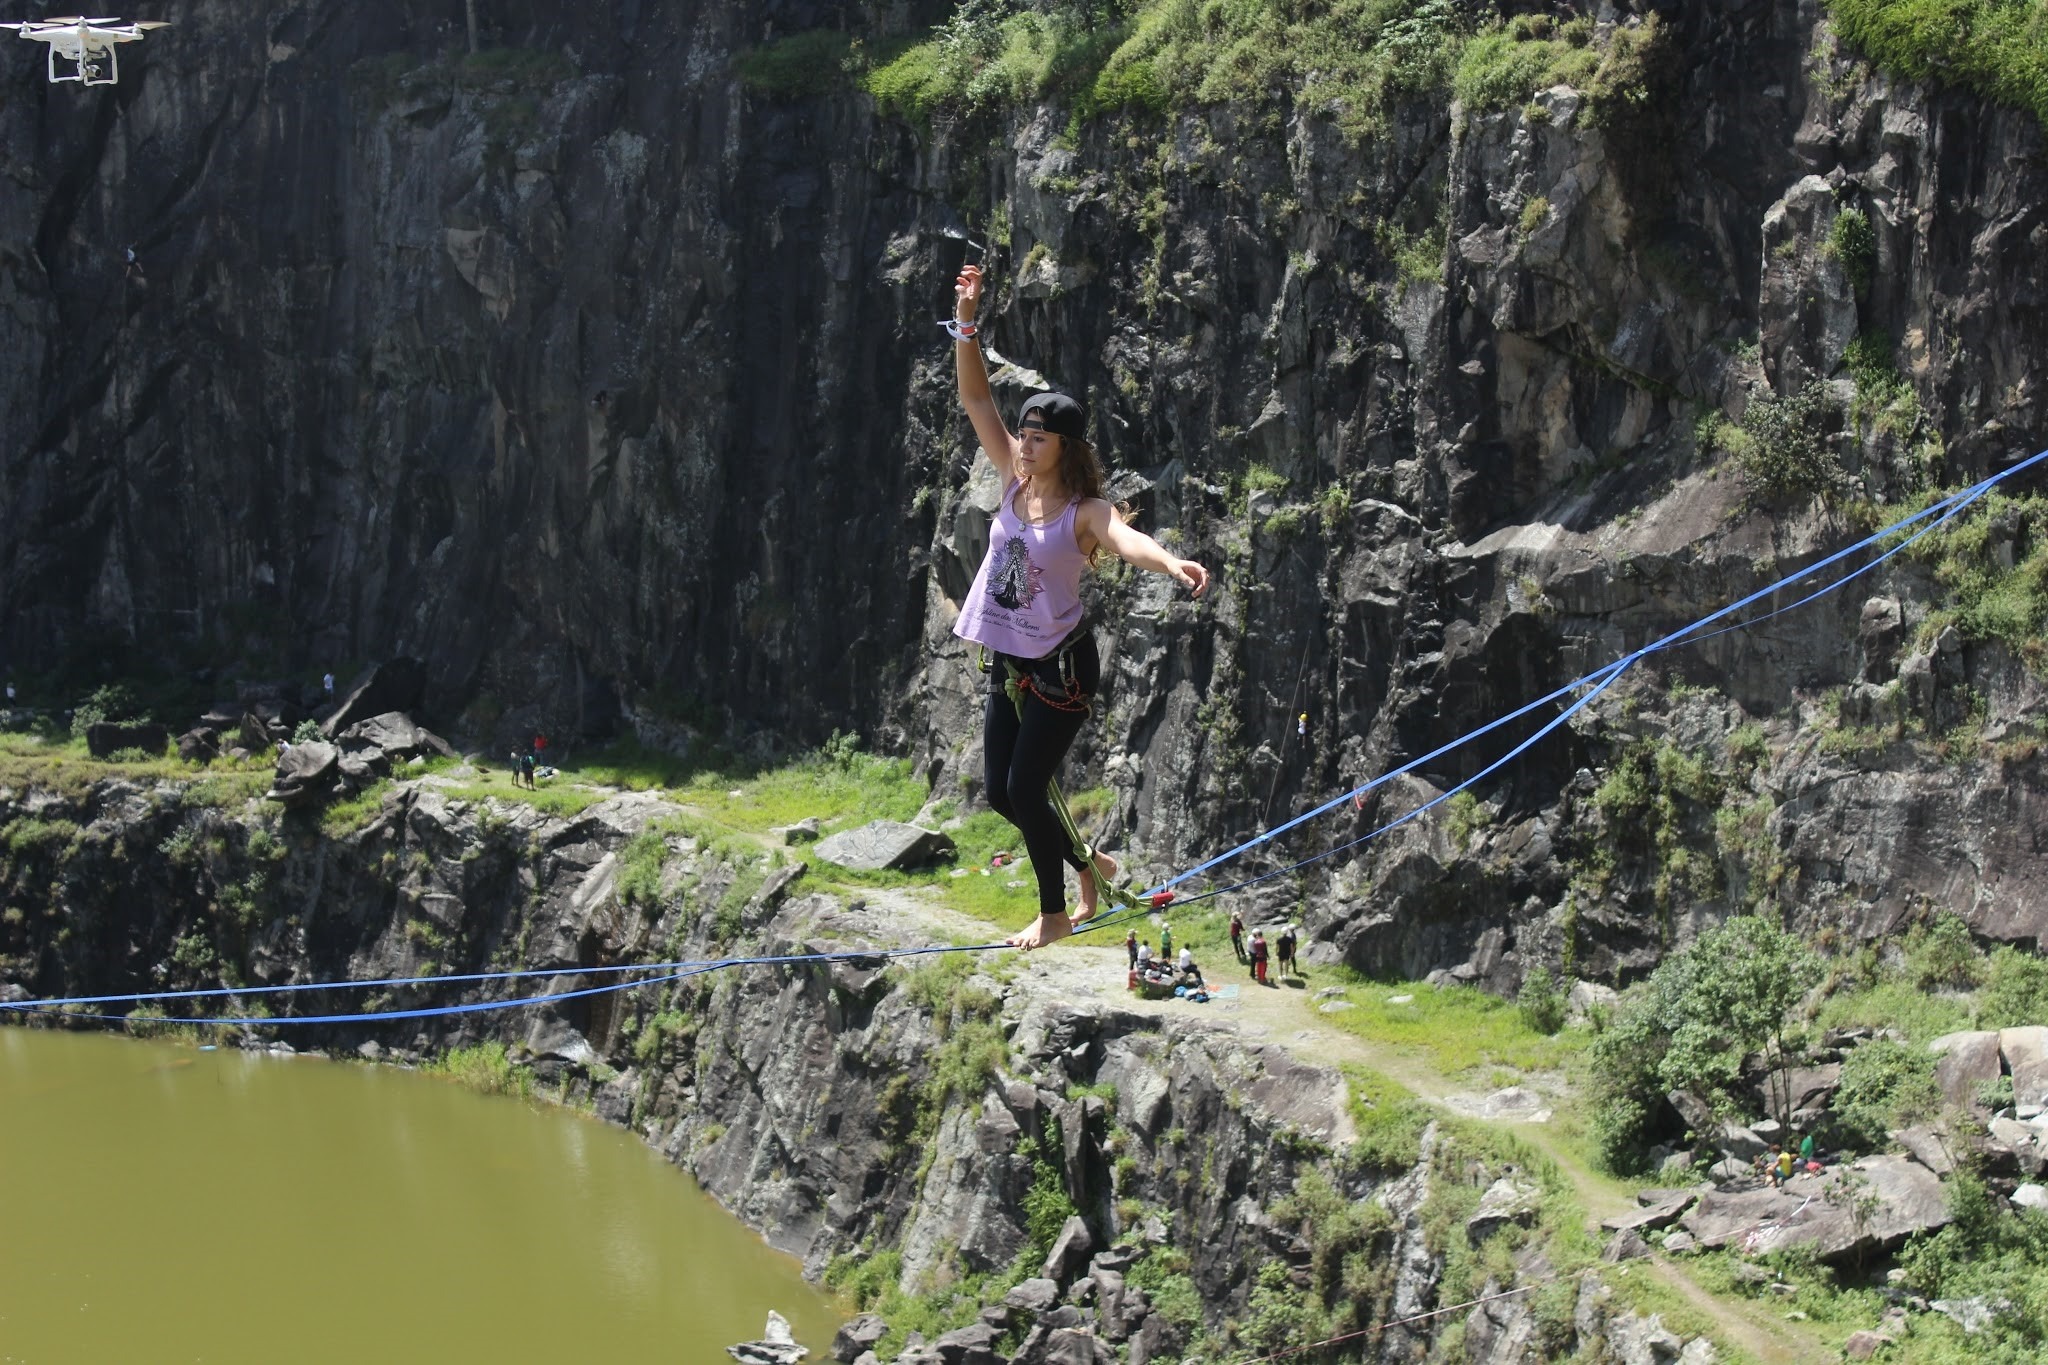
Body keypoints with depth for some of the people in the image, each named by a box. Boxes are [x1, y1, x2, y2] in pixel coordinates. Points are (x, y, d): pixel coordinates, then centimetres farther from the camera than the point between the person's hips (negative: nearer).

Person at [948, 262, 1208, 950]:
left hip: (1062, 665, -7)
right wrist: (965, 321, -8)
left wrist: (1172, 563, -59)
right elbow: (975, 400, 1)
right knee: (999, 791, 11)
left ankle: (1055, 913, 11)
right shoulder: (1016, 480, 1)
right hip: (1009, 662, 7)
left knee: (1025, 788, -7)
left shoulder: (1085, 511, -16)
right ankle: (1088, 864, 34)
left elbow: (1127, 540, -37)